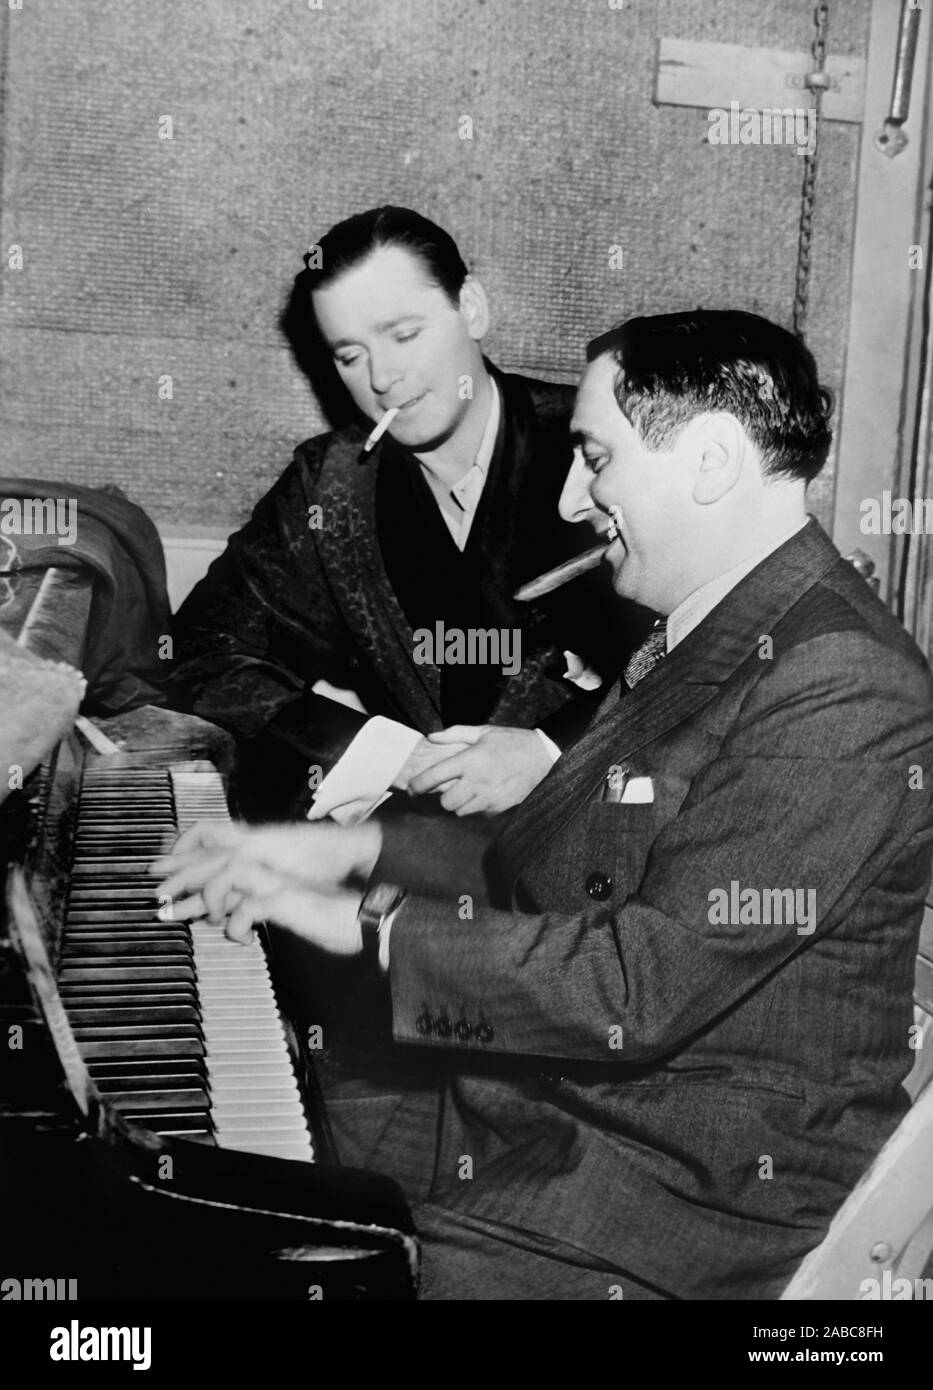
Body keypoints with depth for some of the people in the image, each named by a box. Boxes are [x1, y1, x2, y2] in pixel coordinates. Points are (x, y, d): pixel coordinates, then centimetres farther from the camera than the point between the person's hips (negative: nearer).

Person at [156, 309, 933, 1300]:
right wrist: (355, 851, 5)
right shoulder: (699, 642, 11)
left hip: (696, 1194, -8)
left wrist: (371, 922, -19)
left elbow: (642, 988, -27)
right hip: (531, 1109, 9)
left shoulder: (844, 695, -22)